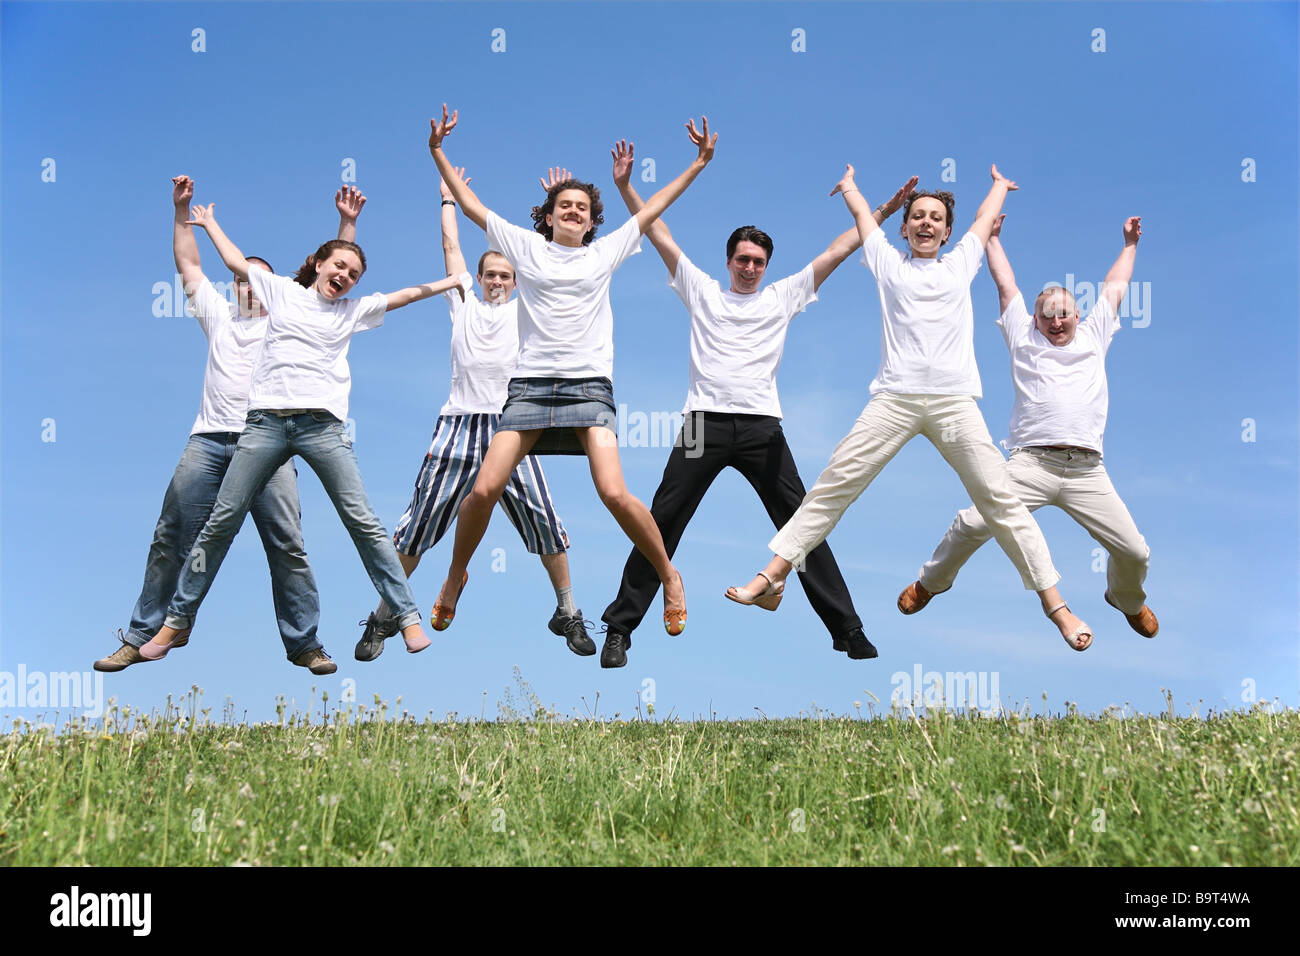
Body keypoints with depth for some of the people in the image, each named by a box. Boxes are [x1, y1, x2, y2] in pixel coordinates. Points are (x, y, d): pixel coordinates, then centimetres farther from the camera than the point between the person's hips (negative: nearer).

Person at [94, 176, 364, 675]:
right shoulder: (218, 314, 23)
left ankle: (304, 645, 0)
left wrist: (347, 222, 10)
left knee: (288, 546, -6)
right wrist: (182, 210, 23)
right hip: (208, 441, 2)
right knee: (171, 541, 0)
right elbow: (189, 264, 27)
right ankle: (142, 638, 6)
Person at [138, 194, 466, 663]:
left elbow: (410, 294, 21)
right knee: (222, 521, 0)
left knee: (363, 520, -6)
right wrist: (208, 222, 36)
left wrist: (459, 280, 24)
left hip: (322, 425, 0)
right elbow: (237, 262, 26)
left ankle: (407, 615, -2)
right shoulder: (282, 291, 17)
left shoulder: (353, 310, 18)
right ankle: (178, 619, 10)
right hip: (266, 421, 0)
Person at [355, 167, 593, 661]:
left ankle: (567, 614, 10)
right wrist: (448, 198, 27)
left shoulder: (523, 309, 14)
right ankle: (383, 618, 10)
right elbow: (450, 246, 19)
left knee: (544, 521, -5)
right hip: (458, 423, 0)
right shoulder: (463, 303, 15)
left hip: (510, 428, 0)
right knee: (417, 524, -1)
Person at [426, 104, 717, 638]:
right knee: (484, 489, -12)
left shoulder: (606, 252, 13)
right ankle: (456, 575, 14)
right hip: (531, 385, 1)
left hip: (589, 386, 0)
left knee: (615, 494, -18)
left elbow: (653, 208, 17)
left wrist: (699, 163, 16)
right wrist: (438, 153, 10)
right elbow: (470, 204, 13)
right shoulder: (525, 246, 12)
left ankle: (669, 575, 3)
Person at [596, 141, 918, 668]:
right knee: (661, 524, -3)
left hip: (762, 425, 1)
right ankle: (619, 628, 3)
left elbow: (837, 251, 16)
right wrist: (626, 186, 7)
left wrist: (882, 212, 13)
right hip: (705, 422, -1)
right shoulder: (702, 290, 15)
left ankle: (848, 630, 6)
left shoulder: (783, 296, 16)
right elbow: (660, 235, 12)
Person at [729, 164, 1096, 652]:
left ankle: (1055, 605, -2)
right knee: (832, 485, -7)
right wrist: (849, 183, 48)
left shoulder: (960, 264, 20)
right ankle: (771, 579, -6)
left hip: (955, 402, 0)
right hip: (894, 399, 0)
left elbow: (986, 215, 35)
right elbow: (860, 209, 30)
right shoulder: (888, 263, 18)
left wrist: (999, 185, 52)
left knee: (1001, 500, -5)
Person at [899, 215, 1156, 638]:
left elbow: (1114, 287, 33)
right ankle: (931, 581, 11)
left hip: (1087, 472, 2)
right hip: (1031, 464, -2)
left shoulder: (1093, 337, 20)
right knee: (973, 524, -17)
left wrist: (1129, 244, 42)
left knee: (1134, 551, -3)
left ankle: (1127, 598, 33)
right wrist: (992, 238, 33)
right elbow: (1006, 283, 25)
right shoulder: (1023, 337, 16)